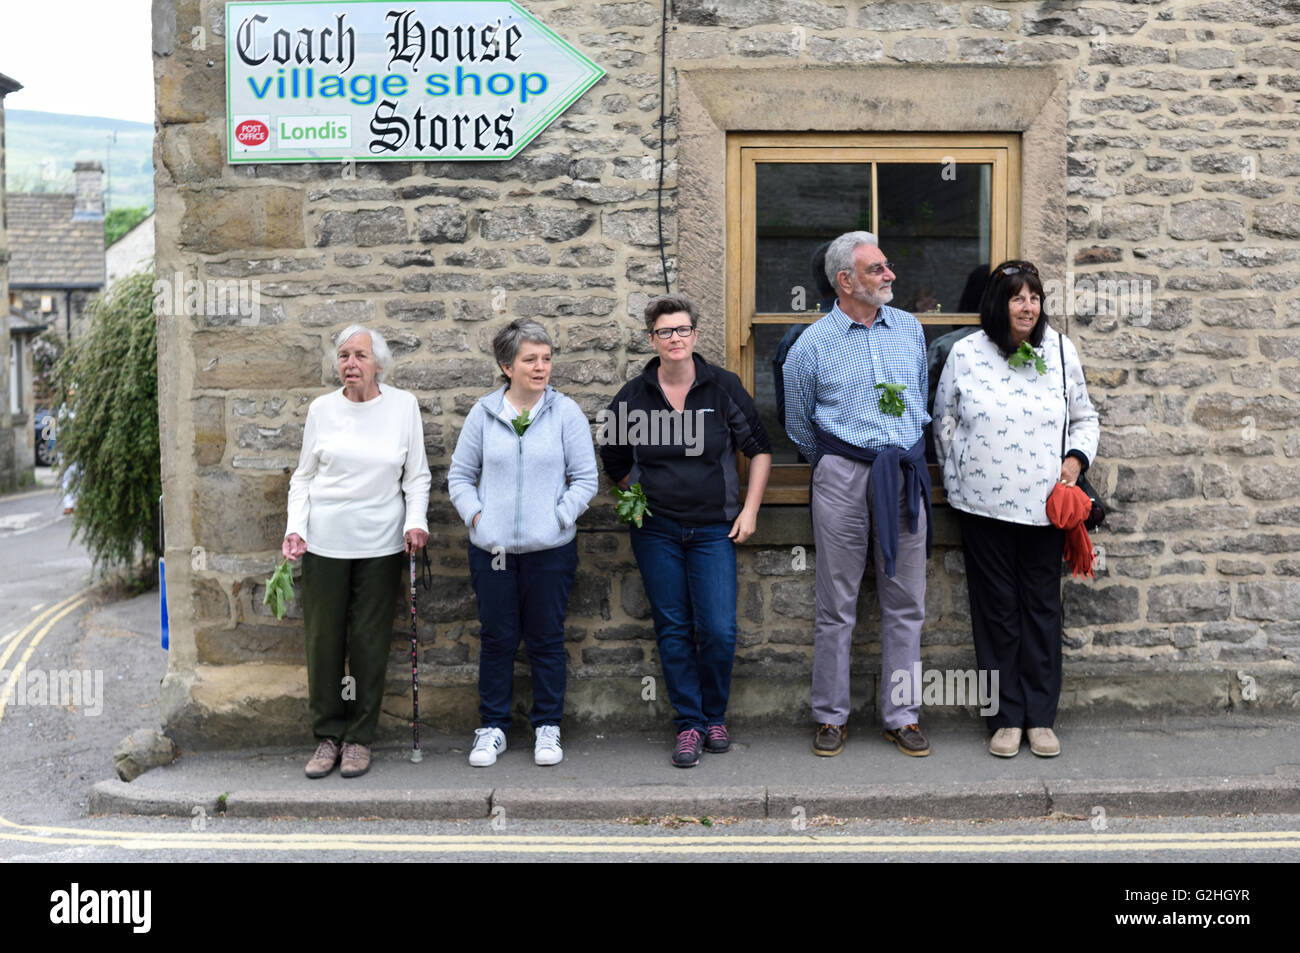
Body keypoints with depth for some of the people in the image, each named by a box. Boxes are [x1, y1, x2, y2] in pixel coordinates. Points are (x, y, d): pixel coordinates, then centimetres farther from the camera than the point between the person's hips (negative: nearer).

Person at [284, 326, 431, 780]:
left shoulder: (403, 406, 2)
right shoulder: (321, 408, 4)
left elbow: (417, 476, 6)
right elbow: (303, 477, 10)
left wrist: (416, 522, -8)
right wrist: (295, 529, -2)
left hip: (381, 543, -1)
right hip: (325, 542, 1)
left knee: (370, 641, 4)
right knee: (323, 639, 4)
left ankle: (360, 737, 18)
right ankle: (329, 734, 19)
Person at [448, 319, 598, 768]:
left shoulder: (566, 412, -2)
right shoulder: (483, 413, 3)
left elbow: (585, 479, 0)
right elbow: (460, 475, 9)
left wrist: (558, 518, -10)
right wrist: (476, 515, -4)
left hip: (550, 549, -1)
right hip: (491, 549, 1)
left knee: (546, 640, 8)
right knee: (496, 639, 10)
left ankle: (547, 728, 24)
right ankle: (492, 727, 25)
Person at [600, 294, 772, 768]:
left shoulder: (724, 387, -1)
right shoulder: (633, 396, 0)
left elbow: (759, 449, 6)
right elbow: (614, 460, 14)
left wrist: (749, 510, 1)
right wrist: (634, 501, 9)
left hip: (713, 529, -1)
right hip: (656, 531, 1)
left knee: (719, 631, -5)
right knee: (673, 630, 5)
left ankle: (714, 716, 19)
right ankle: (688, 724, 17)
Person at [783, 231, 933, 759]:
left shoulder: (910, 327, 11)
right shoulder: (811, 344, 0)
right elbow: (799, 425, 10)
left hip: (906, 476, 3)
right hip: (842, 478, -3)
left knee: (905, 604, 7)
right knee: (836, 606, 3)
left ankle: (902, 715, 18)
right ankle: (831, 716, 16)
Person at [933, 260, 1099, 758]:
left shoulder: (1060, 350, 4)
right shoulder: (966, 353, -1)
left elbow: (1084, 418, 14)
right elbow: (944, 421, 10)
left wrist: (1077, 458, -4)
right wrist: (958, 478, 7)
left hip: (1043, 506, 1)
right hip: (984, 506, -1)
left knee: (1042, 609, 7)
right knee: (996, 610, 5)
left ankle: (1040, 718, 19)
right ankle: (1005, 719, 16)